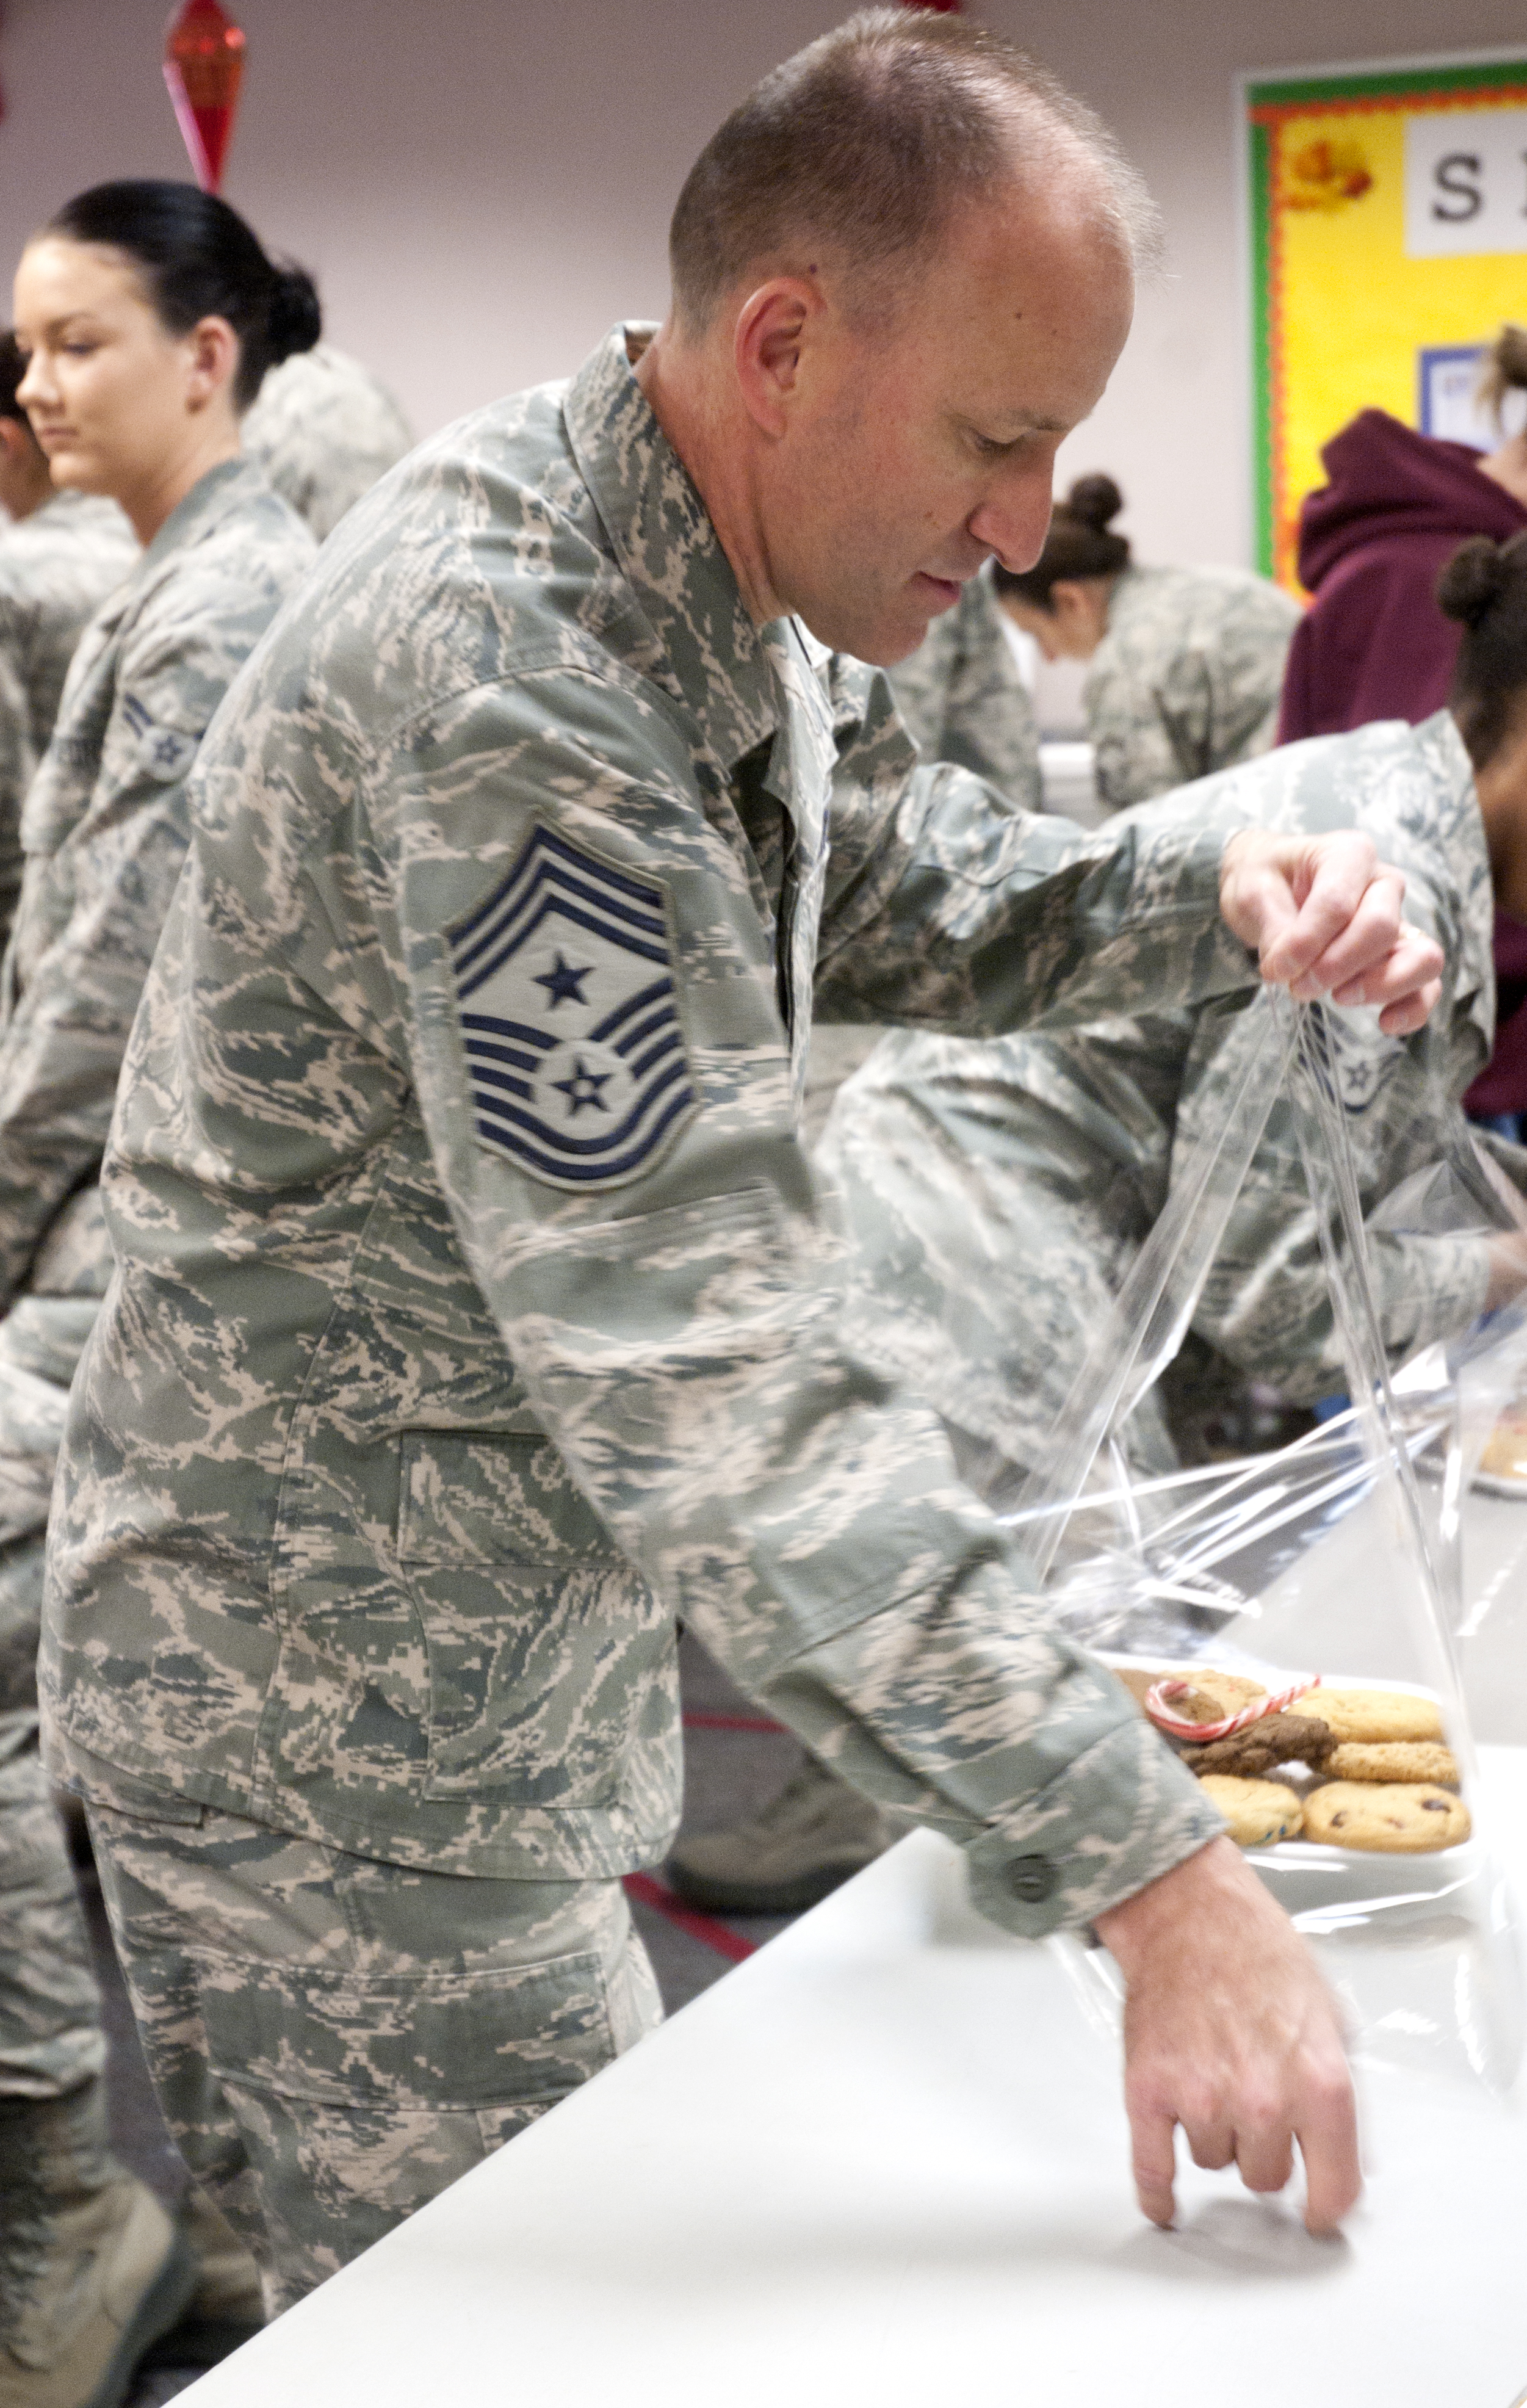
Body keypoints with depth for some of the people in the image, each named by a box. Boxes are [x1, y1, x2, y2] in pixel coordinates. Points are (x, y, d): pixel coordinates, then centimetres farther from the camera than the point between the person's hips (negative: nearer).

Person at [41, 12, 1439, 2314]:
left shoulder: (740, 581, 1)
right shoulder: (511, 664, -30)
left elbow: (895, 896, 17)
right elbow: (706, 1386, -34)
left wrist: (1222, 893, -5)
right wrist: (1156, 1876, -33)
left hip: (470, 1667, 9)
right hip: (333, 1723, -9)